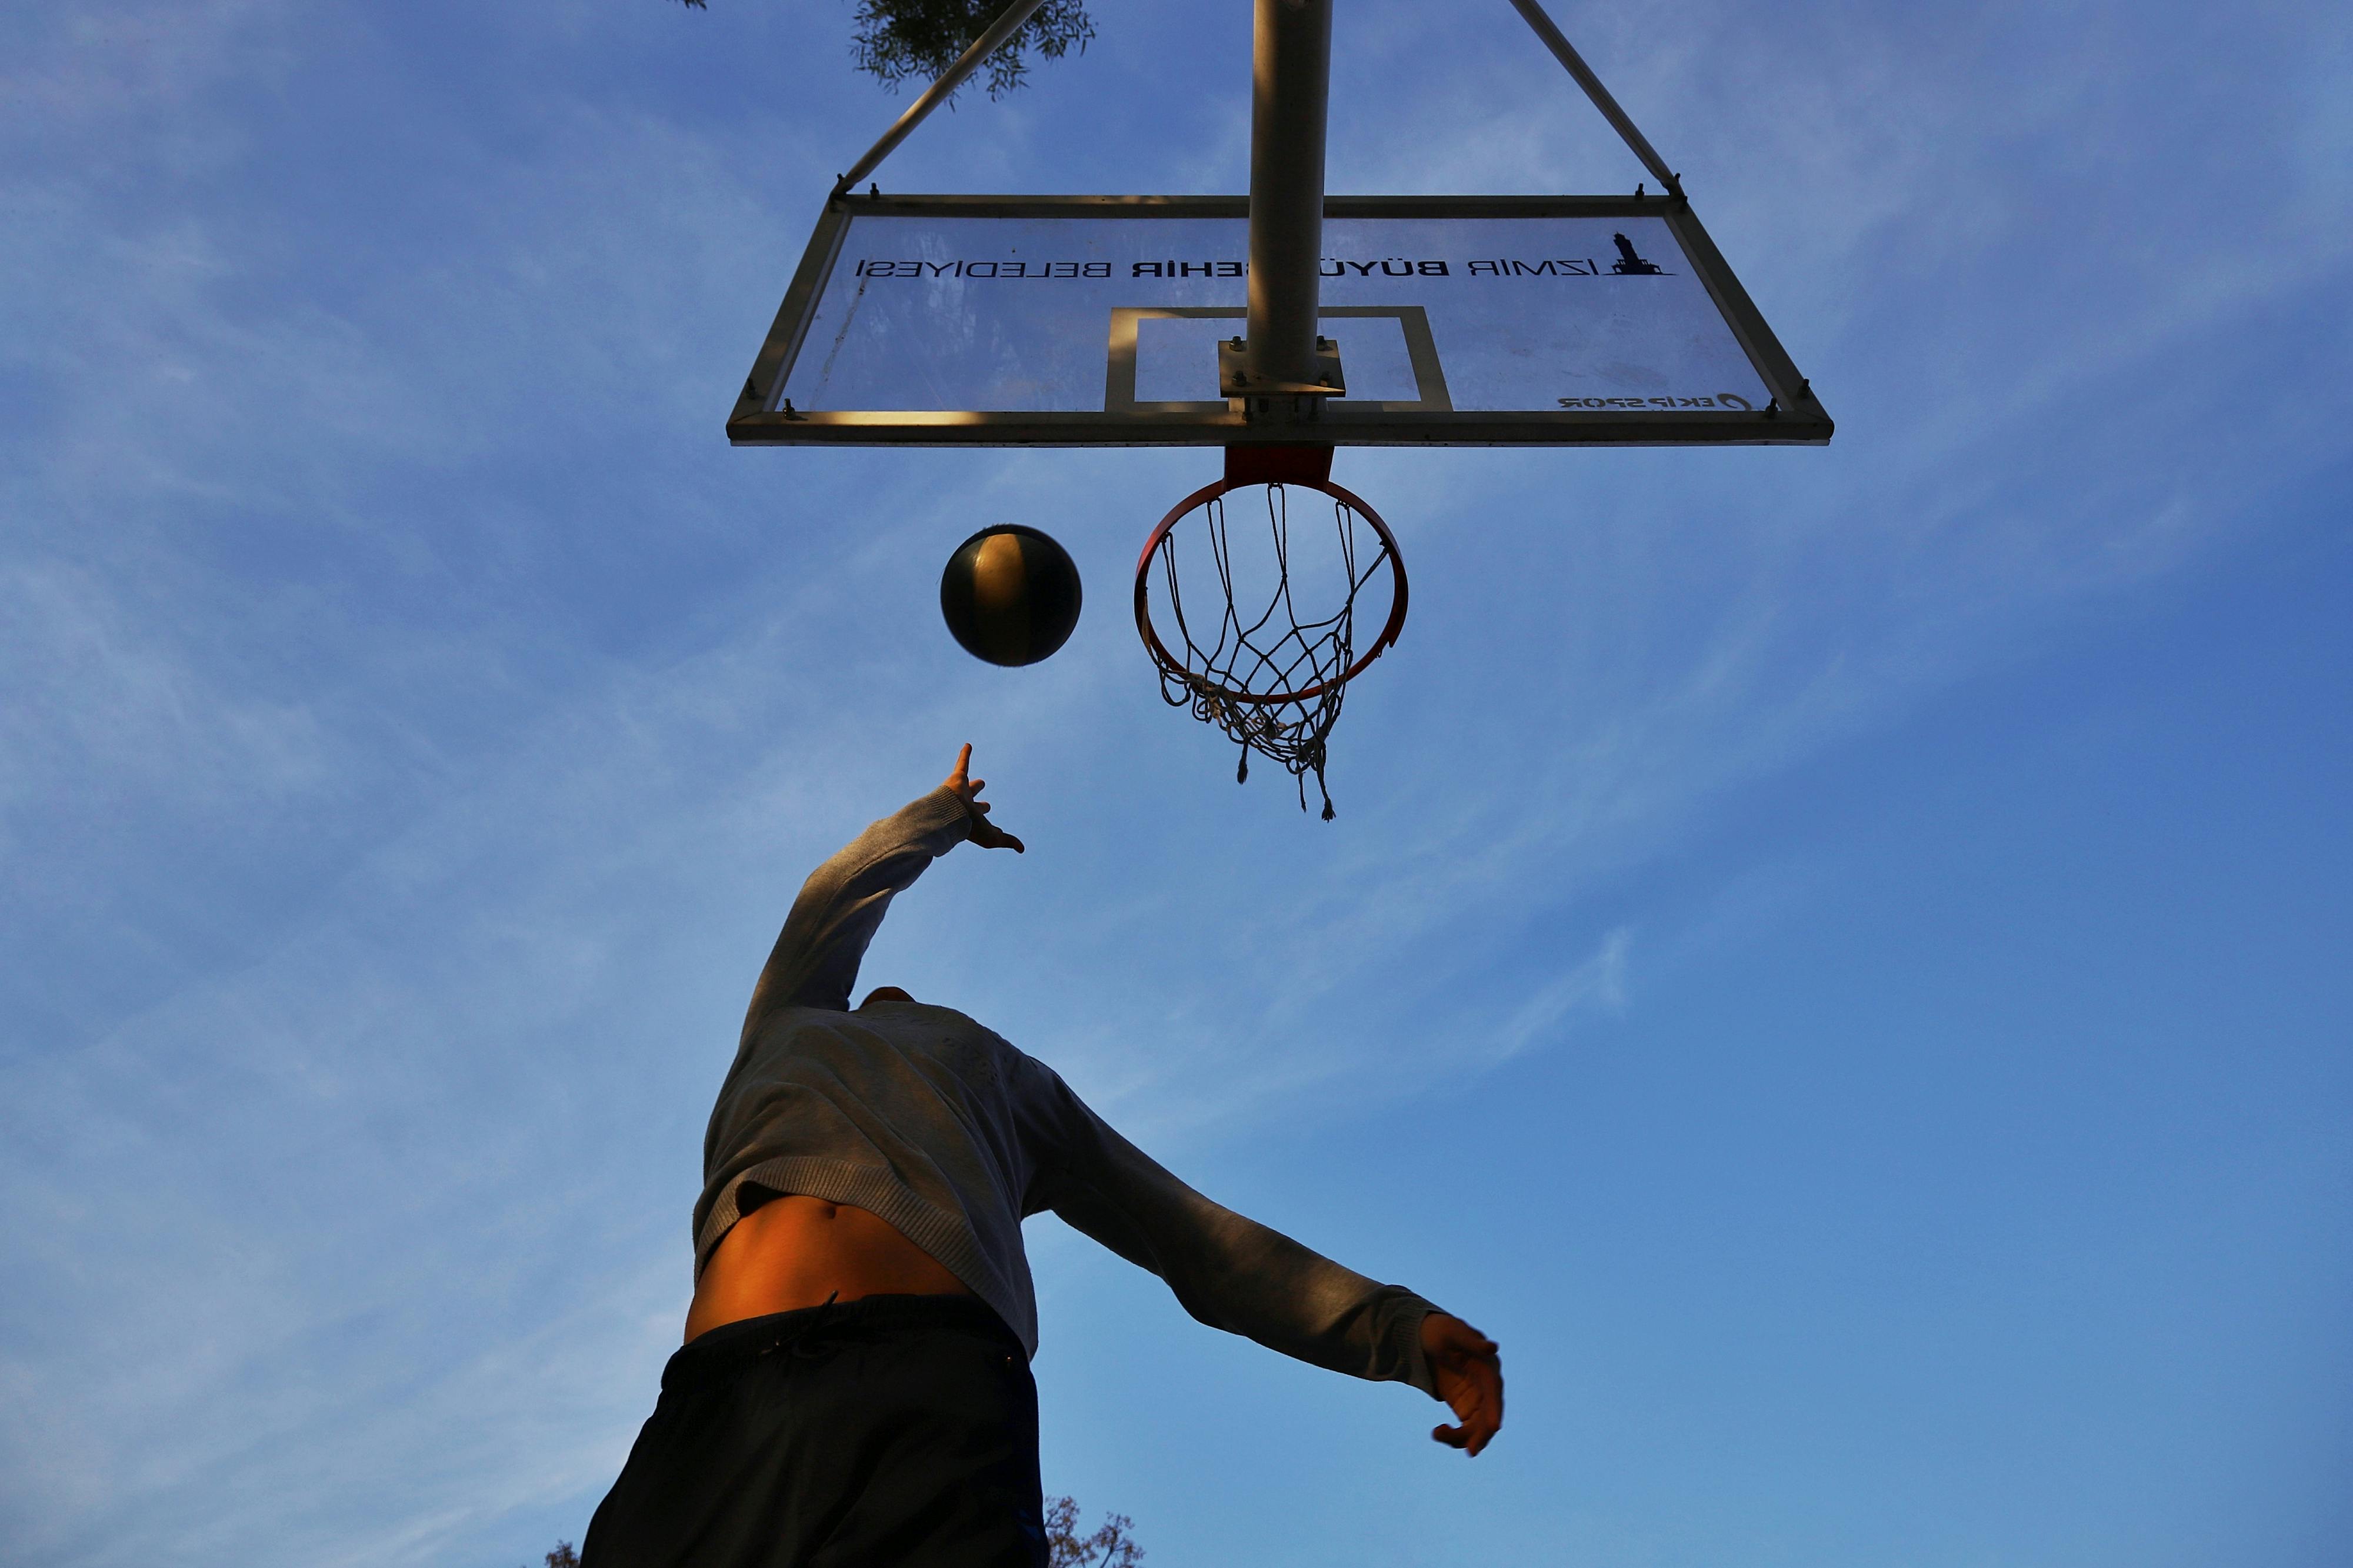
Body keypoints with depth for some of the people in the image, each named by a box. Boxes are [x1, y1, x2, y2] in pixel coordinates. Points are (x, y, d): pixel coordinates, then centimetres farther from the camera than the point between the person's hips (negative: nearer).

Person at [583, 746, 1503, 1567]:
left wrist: (1397, 1325, 18)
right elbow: (837, 898, 53)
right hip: (718, 1397, 1)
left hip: (932, 1378, -1)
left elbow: (1193, 1234, 28)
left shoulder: (1011, 1080, 34)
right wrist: (946, 815, 68)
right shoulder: (786, 1027, 37)